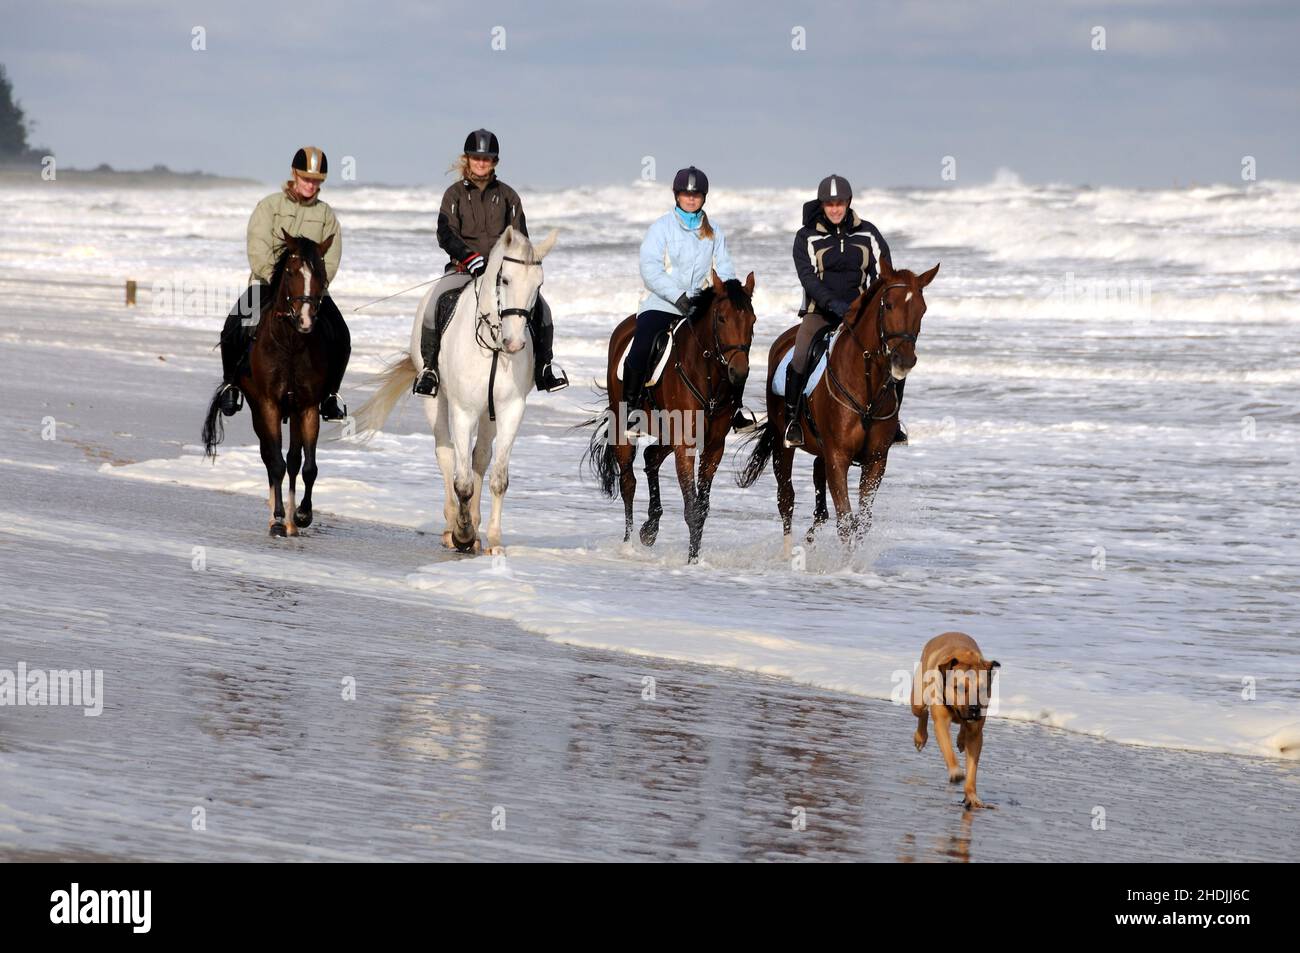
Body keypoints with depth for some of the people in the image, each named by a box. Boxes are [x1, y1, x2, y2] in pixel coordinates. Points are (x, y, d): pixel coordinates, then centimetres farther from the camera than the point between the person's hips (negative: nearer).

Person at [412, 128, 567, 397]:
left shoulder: (507, 195, 12)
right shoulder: (455, 194, 6)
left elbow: (519, 236, 11)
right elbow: (446, 234, -3)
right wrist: (470, 257, -19)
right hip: (463, 268, -2)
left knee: (539, 306, -19)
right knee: (435, 302, -29)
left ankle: (543, 365, -3)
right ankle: (429, 367, -19)